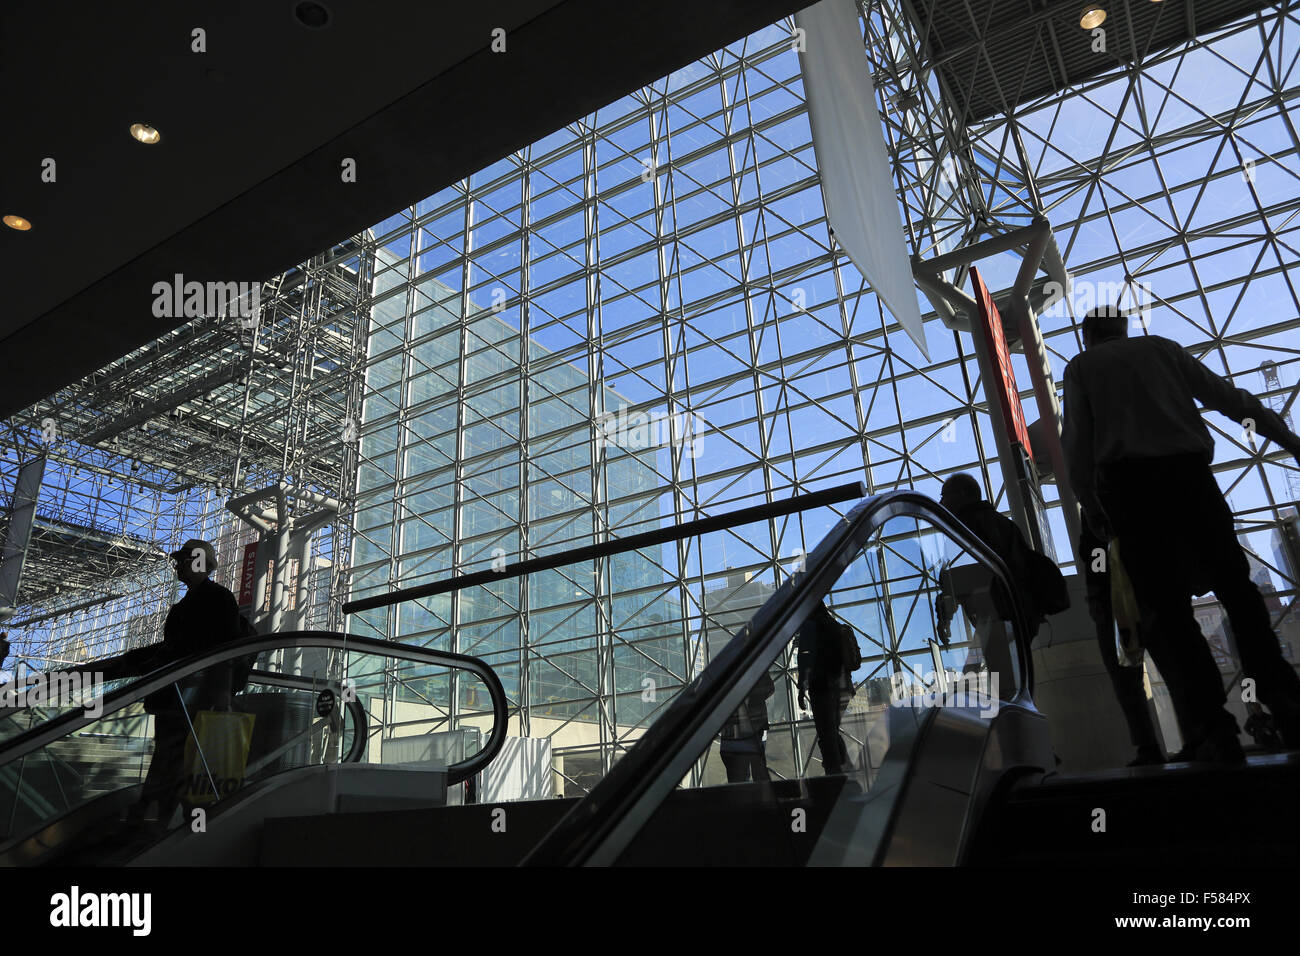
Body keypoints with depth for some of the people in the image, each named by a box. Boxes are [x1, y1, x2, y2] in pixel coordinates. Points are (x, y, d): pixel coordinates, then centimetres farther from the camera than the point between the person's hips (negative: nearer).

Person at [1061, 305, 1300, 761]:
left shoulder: (1080, 367, 16)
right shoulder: (1162, 347, 23)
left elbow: (1077, 441, 5)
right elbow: (1228, 396, 17)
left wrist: (1091, 506, 7)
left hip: (1129, 481, -2)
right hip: (1188, 471, 2)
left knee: (1166, 607, -4)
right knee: (1235, 585, 8)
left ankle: (1213, 729, -11)